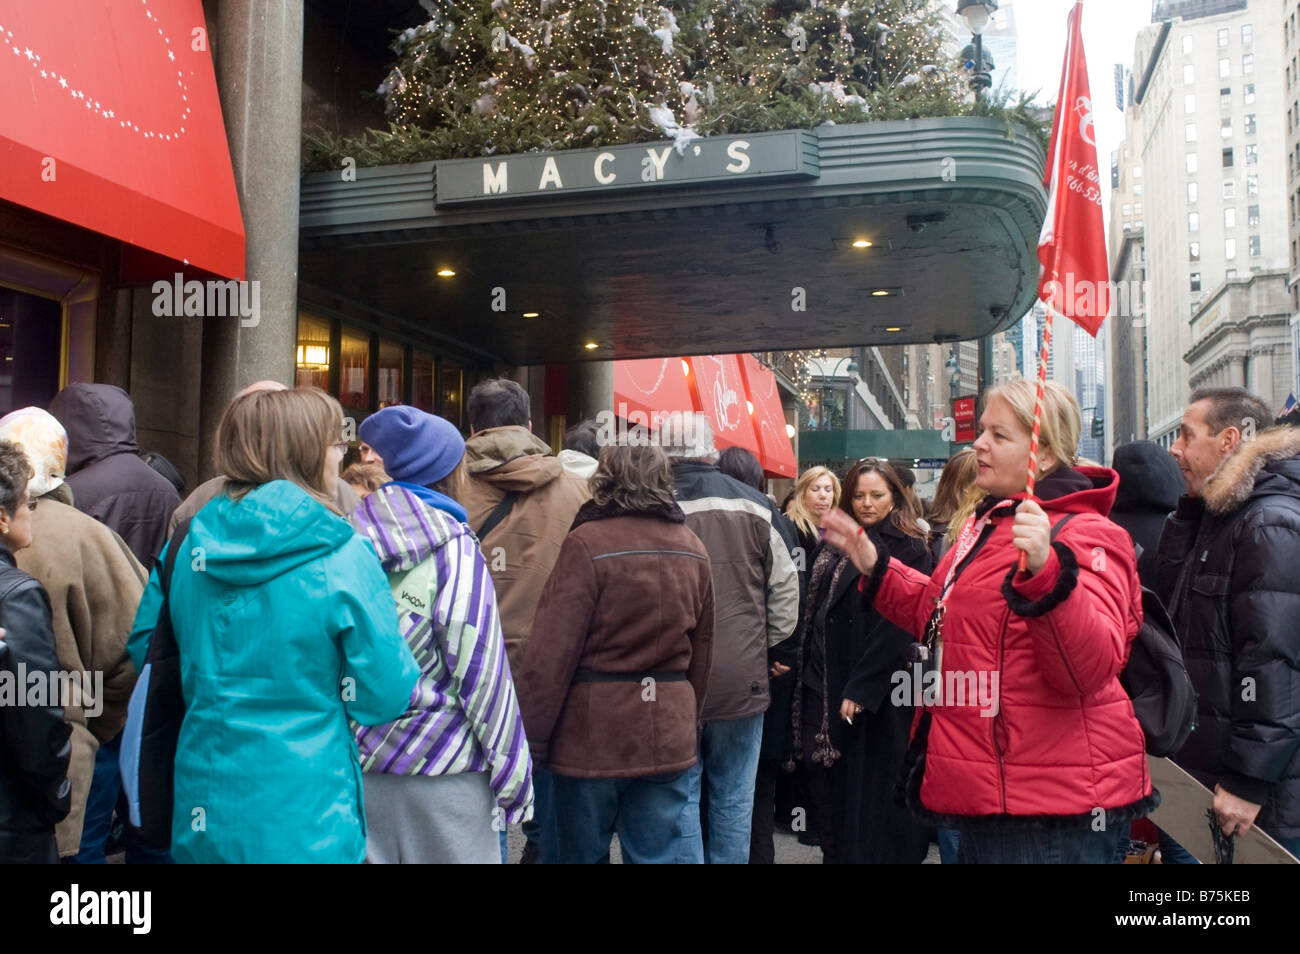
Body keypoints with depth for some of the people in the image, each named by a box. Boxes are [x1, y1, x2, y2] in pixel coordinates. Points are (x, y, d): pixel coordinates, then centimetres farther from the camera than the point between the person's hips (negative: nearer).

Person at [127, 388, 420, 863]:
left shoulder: (189, 544, -3)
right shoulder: (343, 556, -17)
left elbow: (144, 647, 12)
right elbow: (385, 698, -14)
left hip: (201, 811, 5)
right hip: (306, 824, -4)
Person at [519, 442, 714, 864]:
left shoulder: (588, 543, -13)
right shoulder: (693, 549, 5)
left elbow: (551, 653, -14)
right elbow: (701, 654, 12)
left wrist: (532, 735, -6)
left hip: (594, 731, -5)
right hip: (668, 734, 5)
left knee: (575, 852, 12)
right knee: (667, 853, 12)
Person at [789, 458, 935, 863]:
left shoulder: (909, 550, -8)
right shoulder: (838, 544, 13)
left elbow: (896, 625, -15)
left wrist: (861, 688, -20)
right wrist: (805, 671, 8)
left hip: (874, 693, -6)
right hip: (824, 684, 6)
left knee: (868, 791, 2)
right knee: (830, 785, 12)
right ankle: (836, 852, 27)